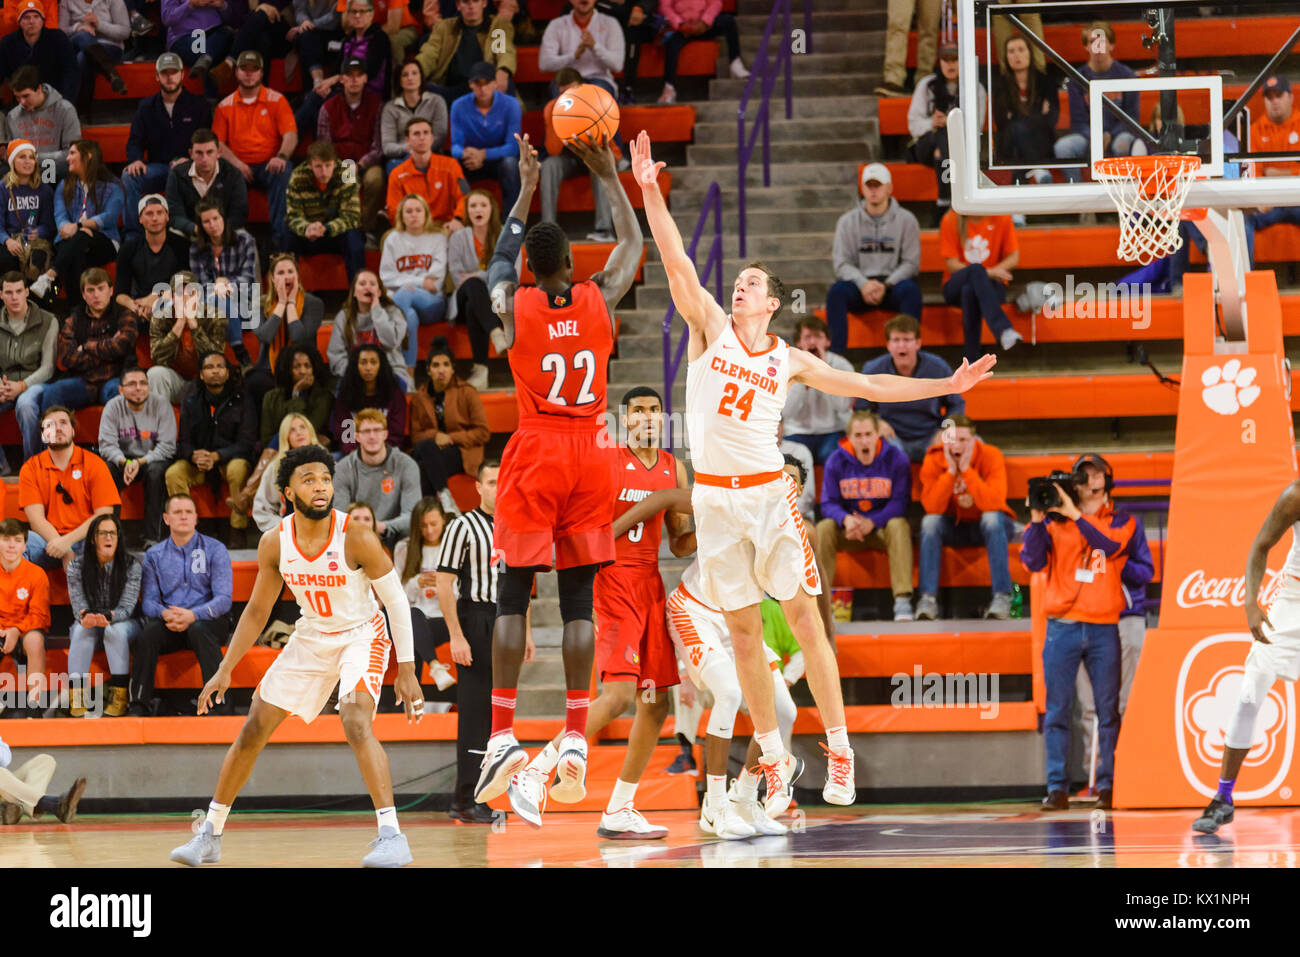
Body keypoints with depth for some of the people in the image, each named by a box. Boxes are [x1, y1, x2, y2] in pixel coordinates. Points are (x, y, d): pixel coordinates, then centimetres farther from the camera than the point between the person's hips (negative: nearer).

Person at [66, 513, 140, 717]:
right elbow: (78, 604, -13)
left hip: (122, 622, -1)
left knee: (116, 630, -36)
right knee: (81, 630, -34)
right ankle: (77, 695, -36)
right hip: (88, 623, 1)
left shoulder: (132, 566, -11)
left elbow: (127, 606, -18)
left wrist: (108, 617, -41)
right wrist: (85, 617, -39)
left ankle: (119, 694, -35)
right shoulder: (77, 566, -7)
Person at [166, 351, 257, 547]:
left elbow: (246, 443, -9)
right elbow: (183, 442, 1)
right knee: (174, 473, -26)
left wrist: (216, 456, -25)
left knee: (239, 468, -37)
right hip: (198, 464, 3)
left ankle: (237, 532, -27)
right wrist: (195, 456, -24)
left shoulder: (241, 400, -3)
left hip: (230, 459, -2)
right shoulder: (191, 402, 4)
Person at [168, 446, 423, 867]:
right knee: (253, 729, 5)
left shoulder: (357, 538, -25)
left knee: (356, 722, -30)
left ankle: (392, 835, -29)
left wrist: (407, 670, -18)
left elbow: (396, 600, -16)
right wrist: (225, 670, -2)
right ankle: (210, 835, 19)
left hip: (361, 634, -5)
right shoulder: (275, 543, -12)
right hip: (311, 637, 5)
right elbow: (257, 611, 2)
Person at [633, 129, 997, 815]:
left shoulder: (789, 360, 7)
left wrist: (944, 387, 9)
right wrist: (649, 191, -19)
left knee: (802, 617, -3)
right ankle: (776, 761, 12)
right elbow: (677, 262, -7)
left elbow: (867, 386, 13)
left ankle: (839, 751, 4)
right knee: (743, 630, 4)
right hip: (714, 496, 0)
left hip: (770, 493, 0)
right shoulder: (710, 327, 4)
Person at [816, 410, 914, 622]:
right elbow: (828, 503, -3)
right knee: (824, 528, -27)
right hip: (849, 529, 2)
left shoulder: (896, 459, -8)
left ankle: (902, 600, -40)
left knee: (899, 525, -35)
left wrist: (872, 522, -28)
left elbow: (900, 502, -13)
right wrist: (846, 519, -27)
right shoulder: (836, 461, -2)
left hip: (883, 526, -2)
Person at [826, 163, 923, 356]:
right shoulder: (848, 221, 10)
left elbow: (911, 263, 0)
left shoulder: (906, 220, 6)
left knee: (910, 289, -34)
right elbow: (842, 263, 3)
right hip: (860, 284, 1)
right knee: (836, 291, -30)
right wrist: (863, 283, -17)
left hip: (893, 284, -1)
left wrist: (886, 285, -16)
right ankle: (836, 354, -35)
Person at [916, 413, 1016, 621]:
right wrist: (951, 472, -30)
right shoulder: (934, 460, -12)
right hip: (954, 529, 2)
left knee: (992, 517, -34)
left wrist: (966, 470, -34)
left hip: (991, 526, -2)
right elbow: (932, 507, -23)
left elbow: (993, 503, -31)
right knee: (930, 521, -26)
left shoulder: (991, 456, -18)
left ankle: (1002, 597, -34)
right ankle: (928, 598, -28)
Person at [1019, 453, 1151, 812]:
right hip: (1062, 627, 0)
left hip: (1103, 629, 0)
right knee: (1057, 711, -2)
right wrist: (1037, 519, -10)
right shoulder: (1056, 522, 10)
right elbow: (1032, 561, -1)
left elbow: (1111, 545, -11)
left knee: (1108, 711, -1)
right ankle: (1057, 787, -1)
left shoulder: (1121, 521, 10)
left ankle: (1108, 784, 4)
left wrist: (1075, 514, -13)